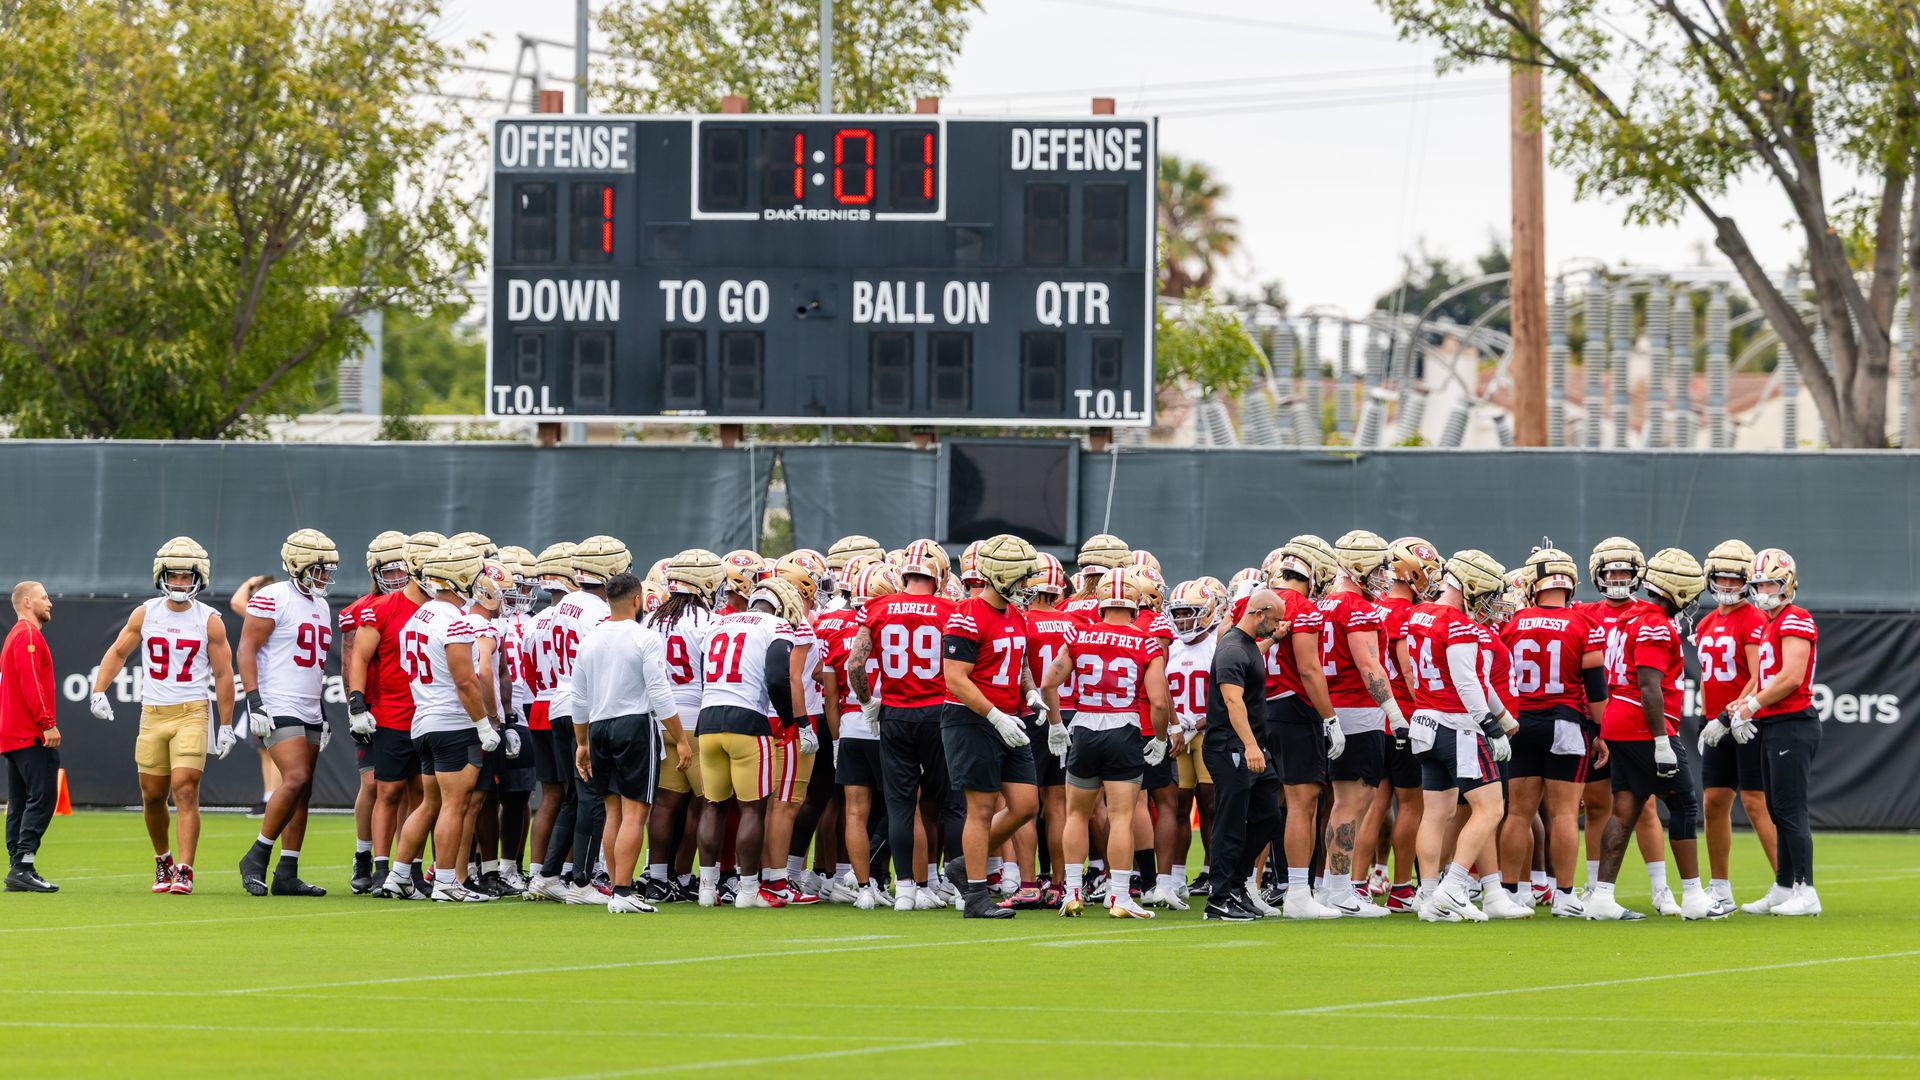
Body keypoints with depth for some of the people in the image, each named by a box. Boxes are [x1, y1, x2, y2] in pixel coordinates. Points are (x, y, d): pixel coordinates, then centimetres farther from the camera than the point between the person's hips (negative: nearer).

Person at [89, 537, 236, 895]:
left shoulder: (209, 621, -1)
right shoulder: (145, 614, 6)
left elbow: (223, 674, 1)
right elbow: (117, 653, 15)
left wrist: (226, 726, 0)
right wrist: (99, 692, 1)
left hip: (191, 714, -3)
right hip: (152, 714, 3)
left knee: (185, 790, -15)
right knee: (153, 796, 8)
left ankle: (184, 870, -16)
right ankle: (162, 860, 30)